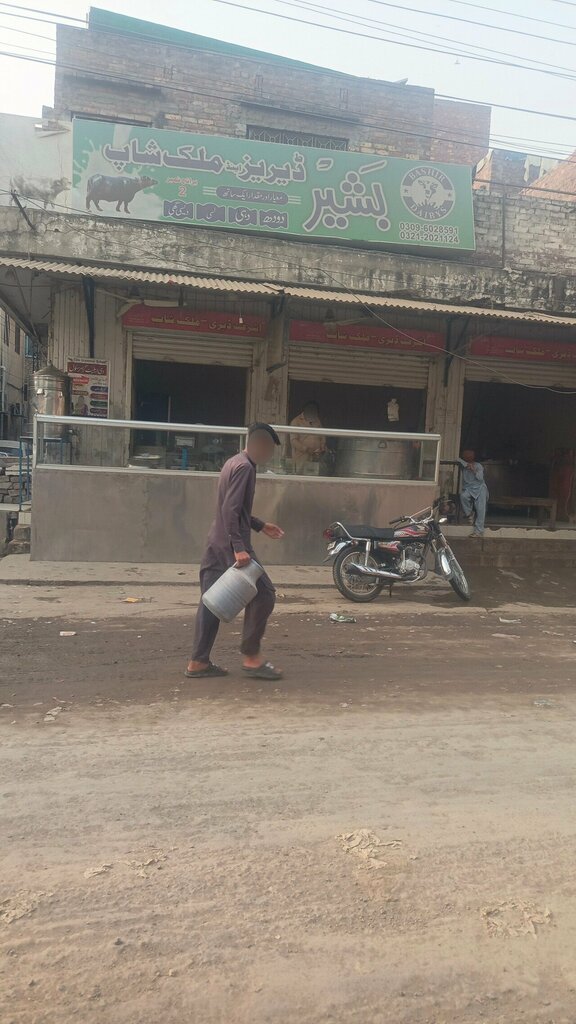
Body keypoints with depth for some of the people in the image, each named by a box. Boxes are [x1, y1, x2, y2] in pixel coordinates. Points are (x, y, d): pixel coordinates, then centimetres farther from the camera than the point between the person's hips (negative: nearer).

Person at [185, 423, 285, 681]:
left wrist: (260, 526, 27)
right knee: (263, 593, -2)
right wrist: (239, 548, -26)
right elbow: (230, 510, -22)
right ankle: (251, 657, 4)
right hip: (230, 544, -10)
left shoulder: (233, 463, 17)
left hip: (216, 543, 10)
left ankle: (198, 662, 14)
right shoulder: (244, 467, -13)